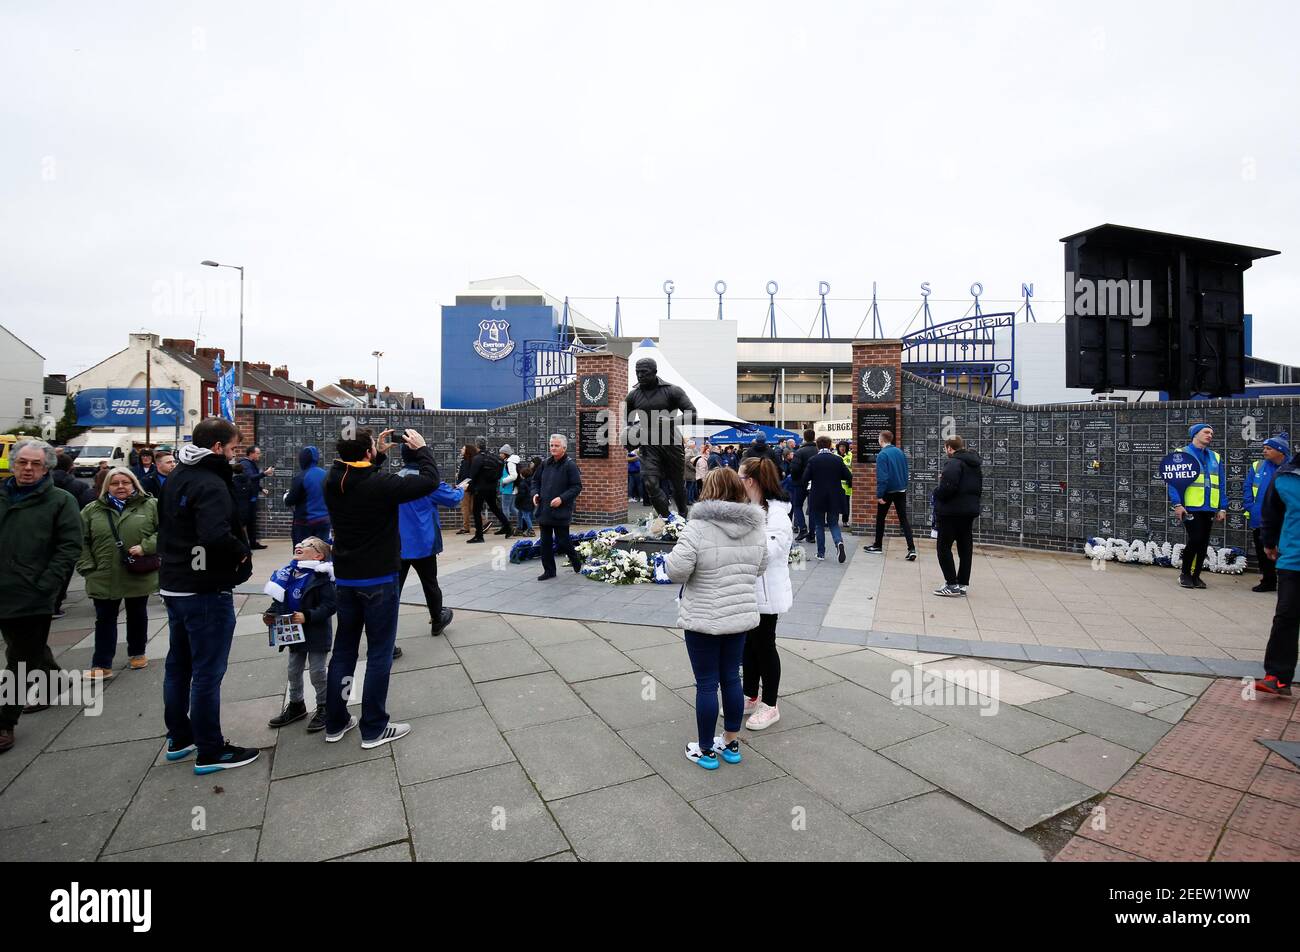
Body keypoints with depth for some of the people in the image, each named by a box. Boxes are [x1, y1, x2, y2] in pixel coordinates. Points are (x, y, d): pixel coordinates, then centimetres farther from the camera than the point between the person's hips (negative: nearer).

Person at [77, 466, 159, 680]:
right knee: (105, 620, 6)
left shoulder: (151, 506, -1)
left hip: (139, 576, -1)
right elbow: (82, 542, 4)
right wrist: (87, 568, -4)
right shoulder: (92, 510, 3)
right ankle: (101, 665, 12)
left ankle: (137, 654, 31)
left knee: (137, 617, 14)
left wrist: (145, 547, -18)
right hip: (103, 578, 1)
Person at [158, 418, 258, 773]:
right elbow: (217, 536, -33)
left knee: (178, 665, 19)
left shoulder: (176, 478, 10)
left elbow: (166, 526, 19)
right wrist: (241, 552, -16)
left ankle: (179, 738, 33)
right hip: (206, 590, -10)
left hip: (174, 585, 10)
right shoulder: (211, 484, -21)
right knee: (207, 671, -1)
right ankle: (210, 752, 10)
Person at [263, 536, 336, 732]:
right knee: (293, 671, 20)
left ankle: (324, 707, 23)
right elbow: (279, 600, 12)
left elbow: (330, 604, -23)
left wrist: (307, 616, -28)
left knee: (317, 672, 4)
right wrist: (271, 613, -4)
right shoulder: (287, 574, 1)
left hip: (316, 634, -7)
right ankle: (296, 705, 40)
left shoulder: (321, 577, -19)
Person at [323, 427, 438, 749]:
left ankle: (335, 722, 27)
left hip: (345, 578, 7)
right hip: (378, 579, -7)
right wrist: (421, 448, -5)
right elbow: (430, 480, -20)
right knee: (379, 653, 4)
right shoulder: (380, 483, -23)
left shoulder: (333, 481, -2)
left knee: (343, 648, 17)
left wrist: (380, 454, 11)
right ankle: (374, 729, 12)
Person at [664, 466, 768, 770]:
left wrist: (672, 556, 1)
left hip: (704, 619, -5)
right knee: (731, 678, 19)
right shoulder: (757, 527, -1)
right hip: (741, 616, 5)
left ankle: (706, 750, 23)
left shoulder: (698, 527, -20)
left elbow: (676, 570, -20)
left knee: (707, 684, 8)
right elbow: (759, 567, 9)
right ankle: (731, 743, 33)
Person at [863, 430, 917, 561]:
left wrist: (879, 495, -17)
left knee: (880, 518, 12)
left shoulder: (882, 455, -15)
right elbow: (906, 471, 12)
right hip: (901, 491, 5)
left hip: (888, 491, -5)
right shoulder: (900, 452, 6)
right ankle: (911, 549, -8)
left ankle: (878, 545, 24)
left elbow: (882, 477, -20)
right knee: (904, 519, 3)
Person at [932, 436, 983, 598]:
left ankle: (952, 584, -2)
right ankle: (962, 584, 16)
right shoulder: (975, 463, 15)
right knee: (965, 548, 11)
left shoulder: (954, 463, -15)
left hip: (952, 511, -9)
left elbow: (948, 487, -25)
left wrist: (937, 492, -7)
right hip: (970, 510, 9)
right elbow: (979, 488, 20)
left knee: (944, 547, -1)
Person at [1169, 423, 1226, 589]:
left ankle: (1196, 576, 17)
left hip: (1209, 508, 6)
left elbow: (1220, 485, 15)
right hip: (1191, 508, -6)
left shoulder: (1215, 457, 16)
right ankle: (1185, 574, 6)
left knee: (1203, 543, 8)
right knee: (1195, 540, -11)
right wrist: (1177, 504, -16)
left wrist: (1222, 508, 9)